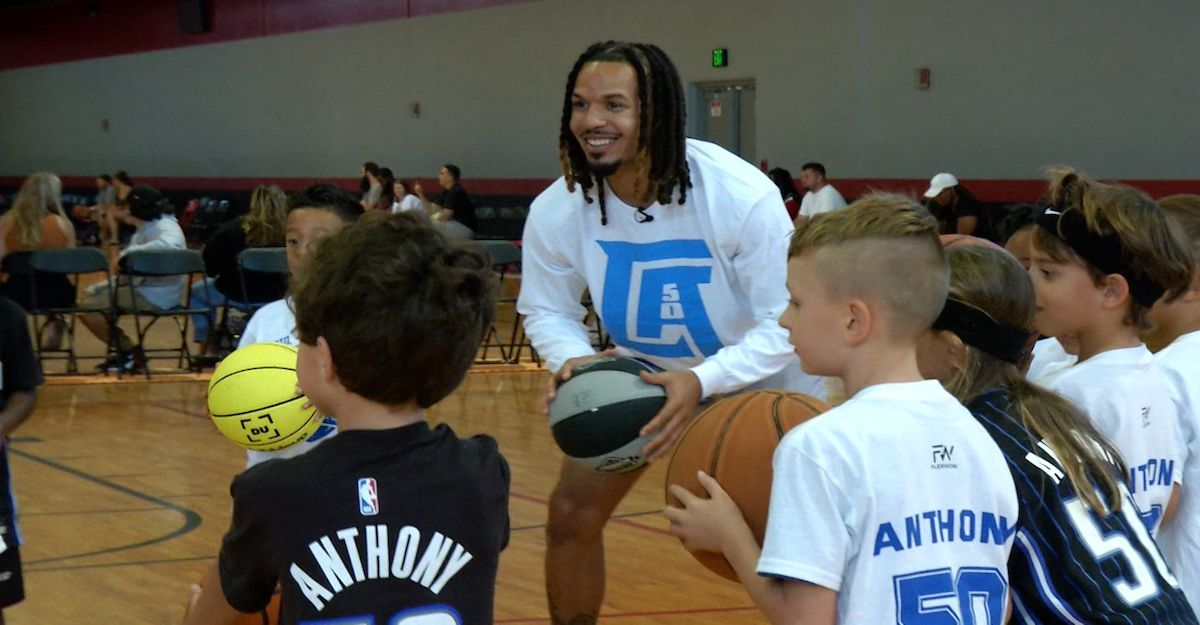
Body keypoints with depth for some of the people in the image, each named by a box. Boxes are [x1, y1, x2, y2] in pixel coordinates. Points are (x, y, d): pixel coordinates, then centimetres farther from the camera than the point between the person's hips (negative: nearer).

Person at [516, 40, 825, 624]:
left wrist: (702, 382, -43)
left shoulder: (743, 196, -34)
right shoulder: (557, 209, -22)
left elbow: (786, 322, -27)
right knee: (572, 515, 0)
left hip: (762, 382, -3)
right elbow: (546, 309, -6)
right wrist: (573, 360, -30)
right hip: (641, 375, 3)